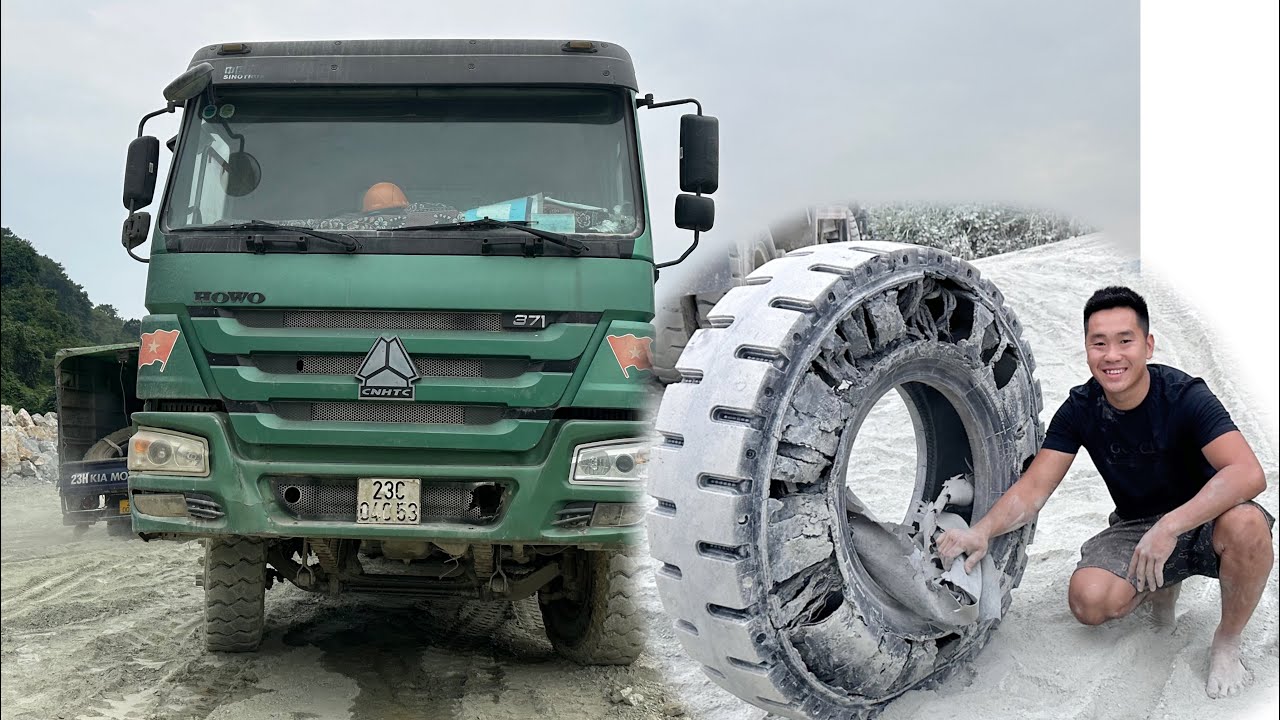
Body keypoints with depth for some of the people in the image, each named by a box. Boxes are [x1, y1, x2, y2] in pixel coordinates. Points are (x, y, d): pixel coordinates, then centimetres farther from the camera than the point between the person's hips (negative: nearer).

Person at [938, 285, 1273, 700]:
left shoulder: (1184, 395, -21)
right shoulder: (1080, 409, -8)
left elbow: (1249, 474, -33)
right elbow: (1034, 488, -11)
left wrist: (1171, 526, -45)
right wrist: (982, 532, -31)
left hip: (1202, 521, -3)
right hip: (1135, 527, 3)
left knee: (1245, 524, -38)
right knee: (1088, 600, -25)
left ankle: (1226, 643, -11)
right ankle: (1162, 586, 12)